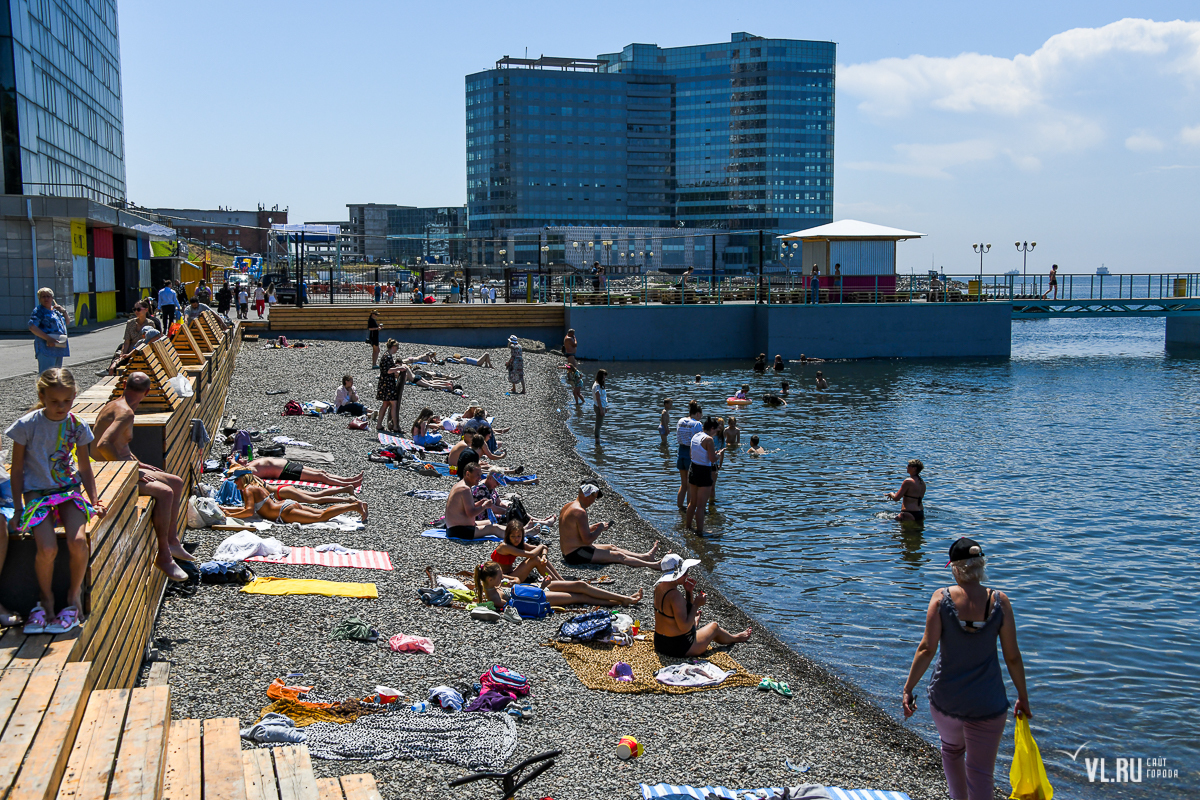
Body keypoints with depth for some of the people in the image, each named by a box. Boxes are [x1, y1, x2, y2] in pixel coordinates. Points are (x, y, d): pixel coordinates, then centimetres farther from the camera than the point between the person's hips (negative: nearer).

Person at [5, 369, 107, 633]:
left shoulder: (77, 426, 1)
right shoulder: (27, 425, -8)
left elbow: (84, 468, 12)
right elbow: (17, 470, 0)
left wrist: (95, 500, 1)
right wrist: (18, 510, -4)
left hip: (69, 490, 2)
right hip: (37, 493, -2)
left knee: (78, 542, -25)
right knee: (47, 549, -26)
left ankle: (74, 594, 1)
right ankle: (45, 599, 2)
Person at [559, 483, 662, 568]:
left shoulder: (567, 507, 10)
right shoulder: (580, 512, -22)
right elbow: (587, 540, -25)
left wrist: (593, 527, 11)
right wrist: (599, 529, -9)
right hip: (576, 555, -11)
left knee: (612, 547, 18)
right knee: (618, 556, -7)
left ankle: (644, 556, 26)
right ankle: (653, 565, -4)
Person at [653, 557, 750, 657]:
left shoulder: (659, 587, 0)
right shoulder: (675, 595, -29)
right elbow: (684, 627, -28)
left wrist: (689, 592, -2)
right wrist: (696, 605, -21)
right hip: (680, 648, -8)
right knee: (714, 627, 16)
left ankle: (694, 624, 71)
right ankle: (734, 638, 46)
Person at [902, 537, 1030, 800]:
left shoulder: (941, 597, -11)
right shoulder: (999, 601, -9)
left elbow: (927, 649, -14)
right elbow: (1013, 657, -4)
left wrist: (908, 688, -6)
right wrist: (1023, 697, 9)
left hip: (945, 698, 1)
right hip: (987, 705, 0)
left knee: (952, 749, 31)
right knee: (980, 773, 10)